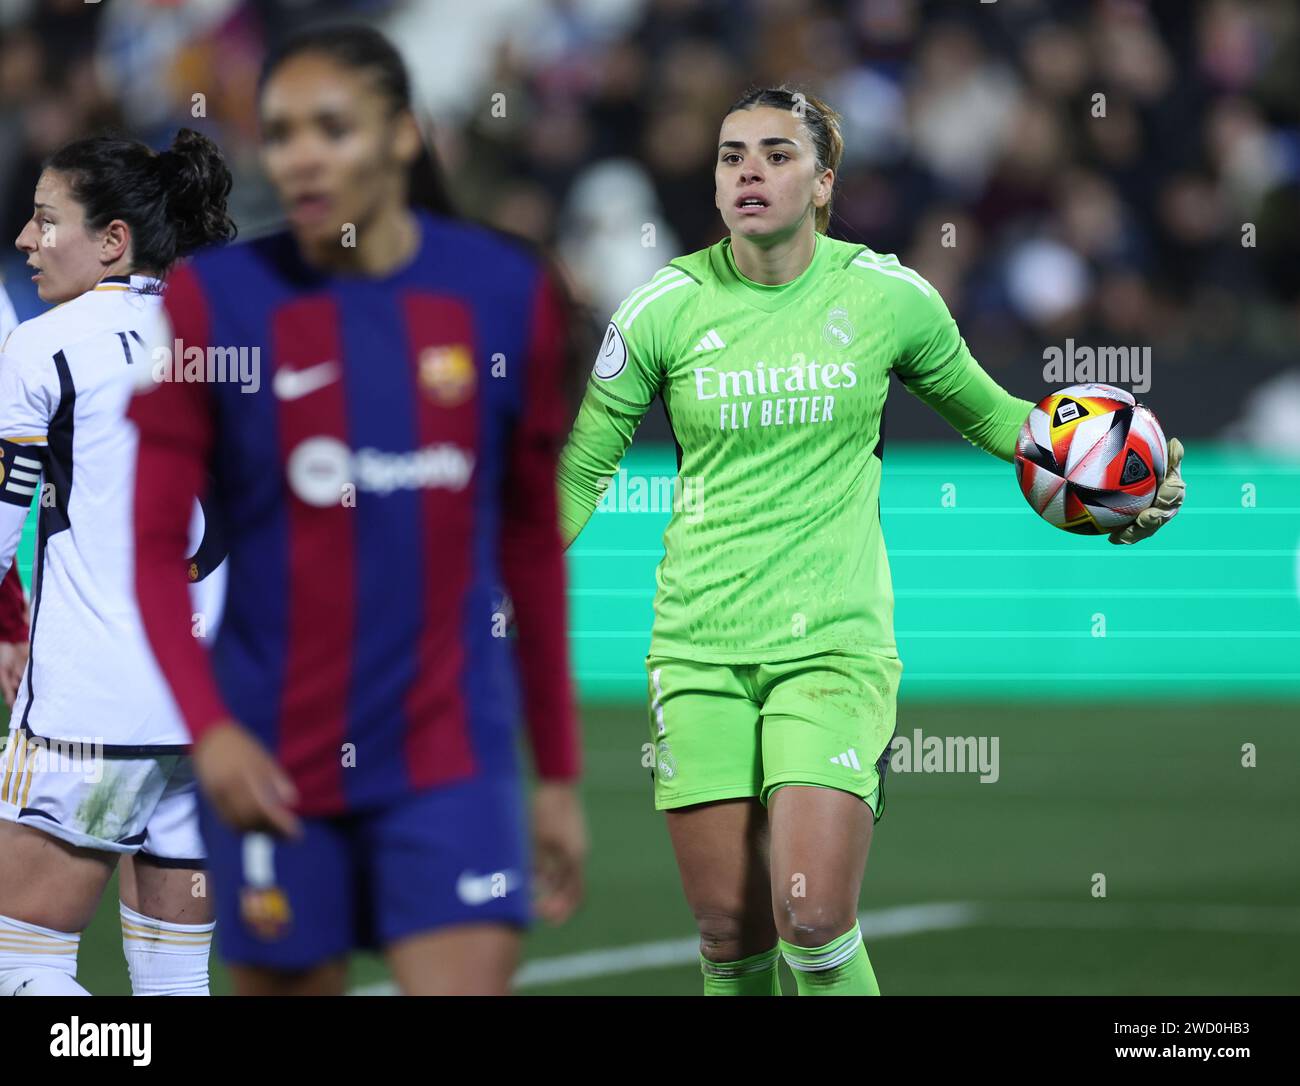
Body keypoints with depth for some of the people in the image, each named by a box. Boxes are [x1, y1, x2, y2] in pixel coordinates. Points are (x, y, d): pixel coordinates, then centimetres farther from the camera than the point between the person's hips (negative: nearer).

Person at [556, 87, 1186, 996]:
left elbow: (984, 411, 18)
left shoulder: (889, 297, 0)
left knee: (815, 925, -15)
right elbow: (580, 469, 8)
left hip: (835, 642, -1)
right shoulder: (667, 308, -1)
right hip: (698, 647, 1)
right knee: (730, 934, 1)